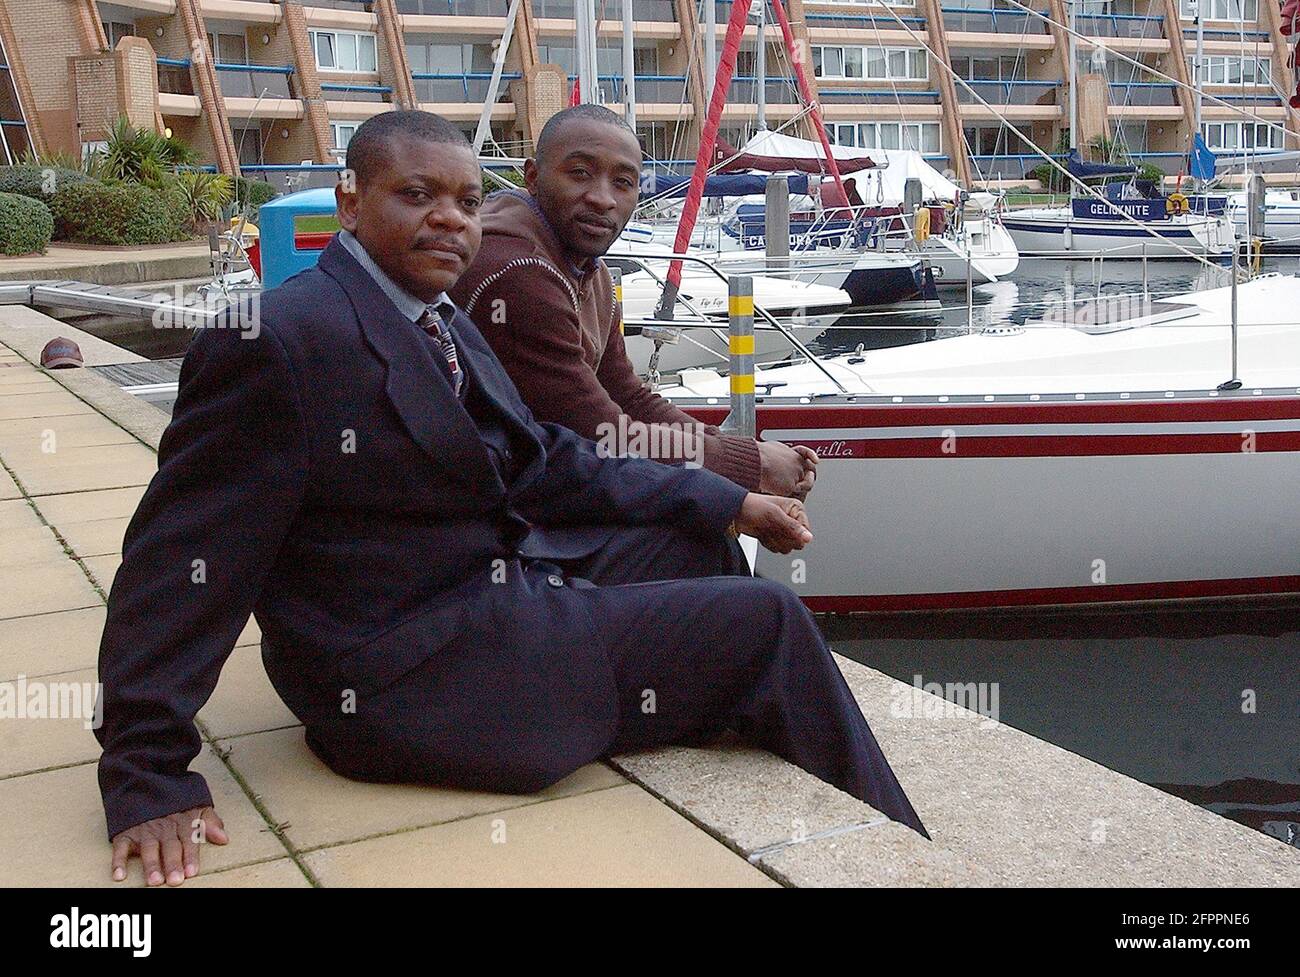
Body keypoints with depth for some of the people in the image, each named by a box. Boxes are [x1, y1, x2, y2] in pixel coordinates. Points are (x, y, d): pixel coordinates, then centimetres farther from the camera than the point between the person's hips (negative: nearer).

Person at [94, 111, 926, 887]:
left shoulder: (444, 326, 10)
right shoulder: (280, 340, -18)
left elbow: (545, 462, 14)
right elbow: (184, 558, -18)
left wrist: (726, 502, 8)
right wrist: (149, 775, -20)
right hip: (415, 683, -10)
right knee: (766, 623, -8)